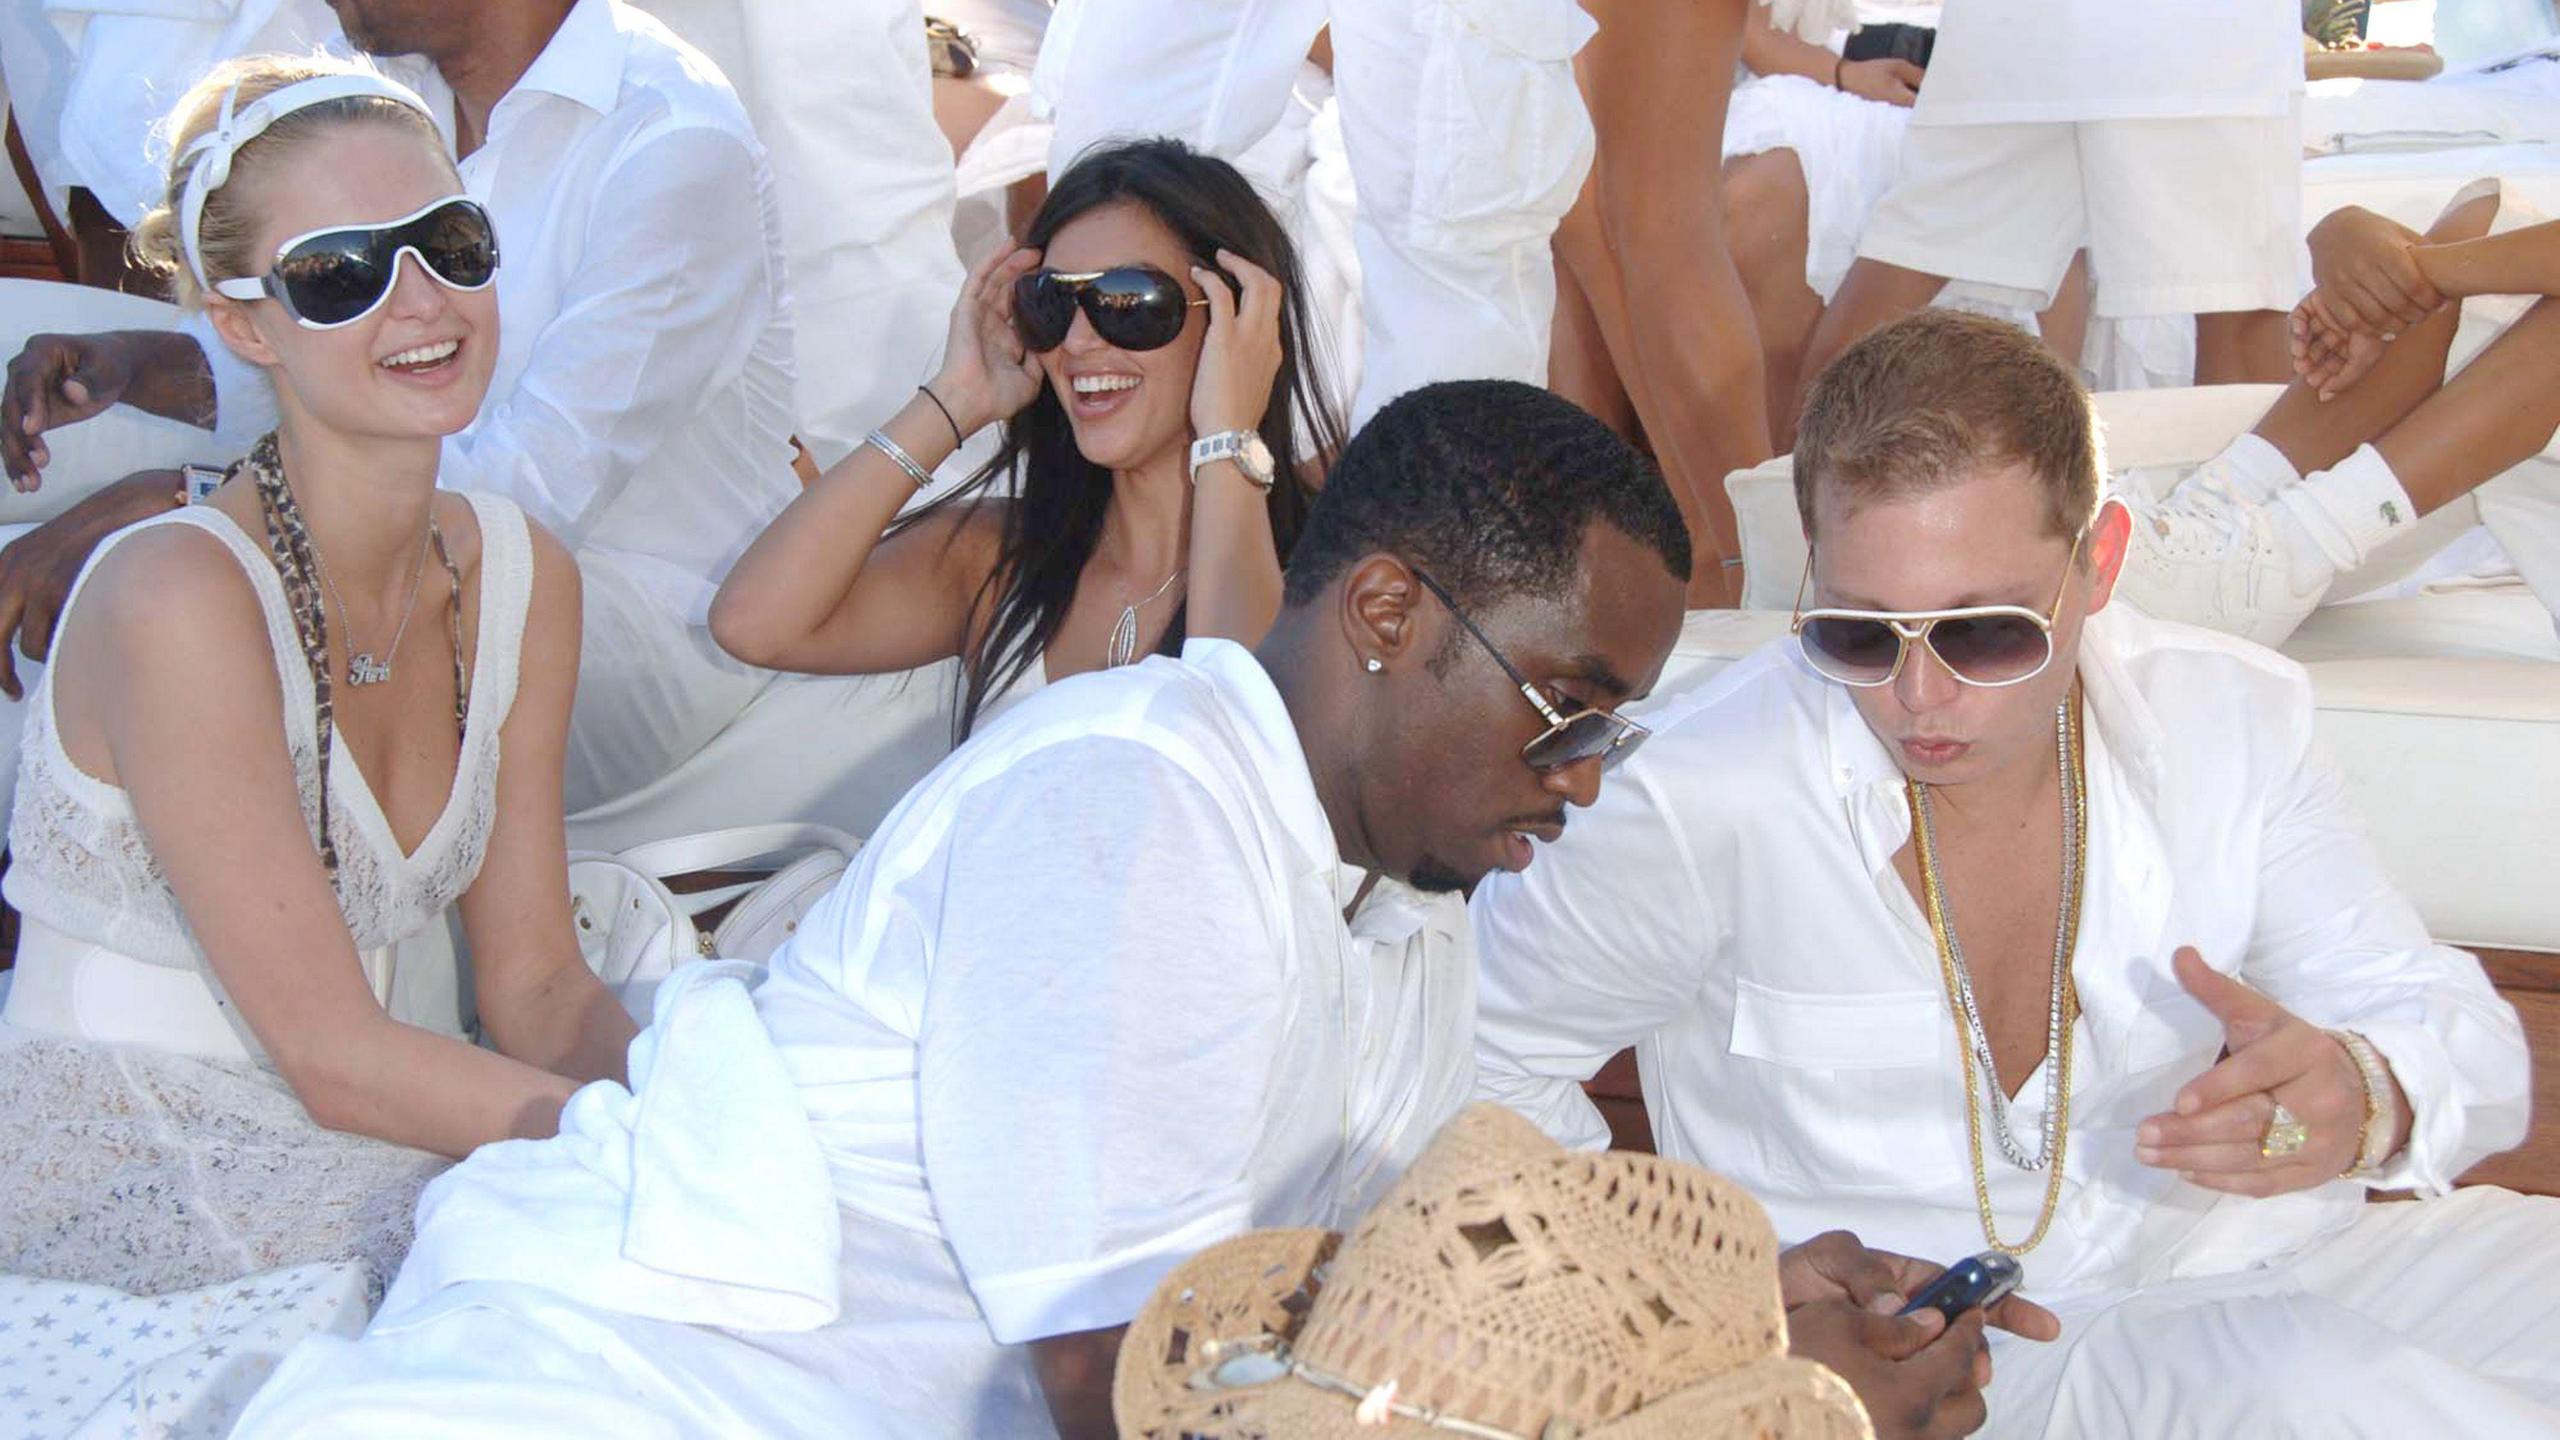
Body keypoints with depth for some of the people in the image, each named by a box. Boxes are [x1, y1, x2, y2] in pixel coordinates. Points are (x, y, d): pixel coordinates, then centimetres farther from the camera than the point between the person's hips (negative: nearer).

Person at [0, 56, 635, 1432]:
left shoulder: (521, 576, 2)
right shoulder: (176, 596, -20)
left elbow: (535, 981, 4)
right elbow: (335, 1056, -20)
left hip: (342, 1154, 6)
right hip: (111, 1193, -6)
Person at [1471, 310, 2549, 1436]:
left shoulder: (2229, 723, -5)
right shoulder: (1699, 802, -19)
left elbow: (2456, 1030, -2)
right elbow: (1484, 1058, -7)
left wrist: (2367, 1098, -26)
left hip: (2250, 1261, 6)